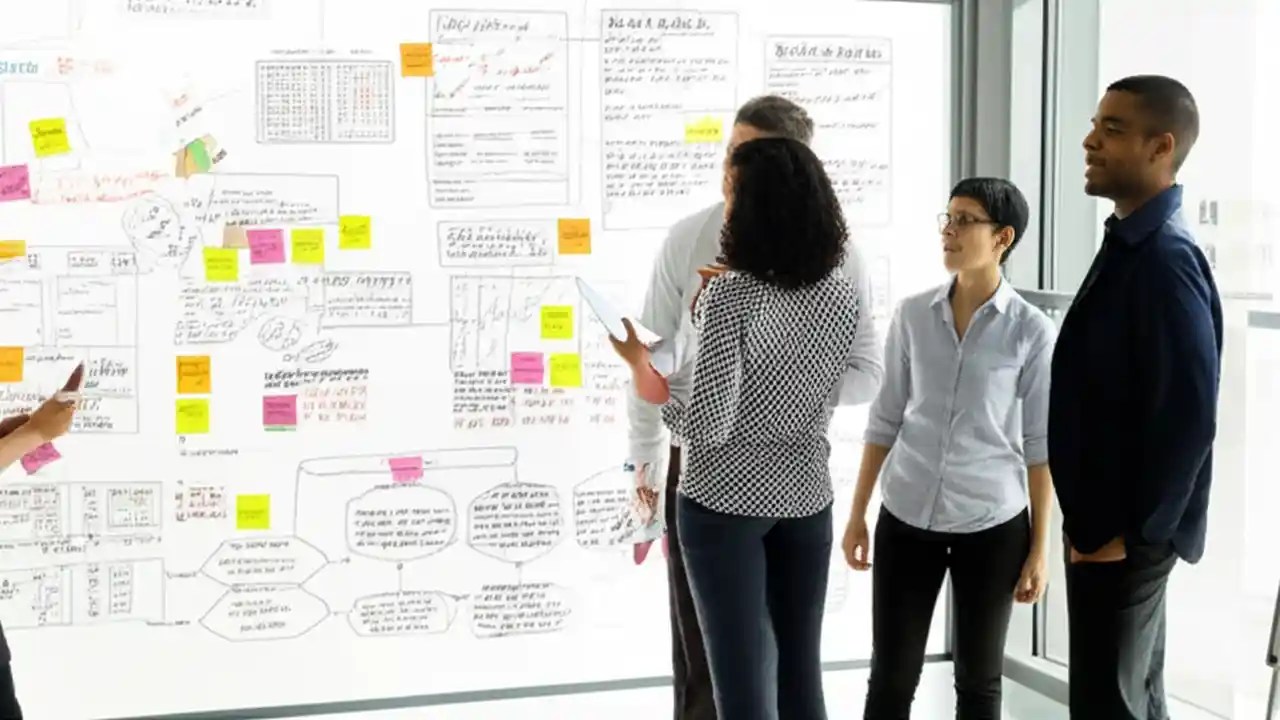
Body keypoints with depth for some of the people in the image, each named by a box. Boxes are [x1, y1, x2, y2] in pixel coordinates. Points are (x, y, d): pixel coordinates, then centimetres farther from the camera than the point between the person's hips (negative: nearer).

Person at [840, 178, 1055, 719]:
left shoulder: (1032, 331, -7)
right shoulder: (913, 315, 0)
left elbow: (1040, 444, -3)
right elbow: (885, 419, 6)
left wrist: (1040, 547, -3)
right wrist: (857, 513, 6)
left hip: (992, 524, -2)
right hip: (906, 518, 2)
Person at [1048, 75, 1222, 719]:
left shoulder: (1165, 259, -21)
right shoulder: (1130, 244, 9)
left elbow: (1188, 417, -25)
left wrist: (1130, 531, -19)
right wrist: (1100, 519, 16)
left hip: (1123, 535, -9)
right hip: (1107, 522, 10)